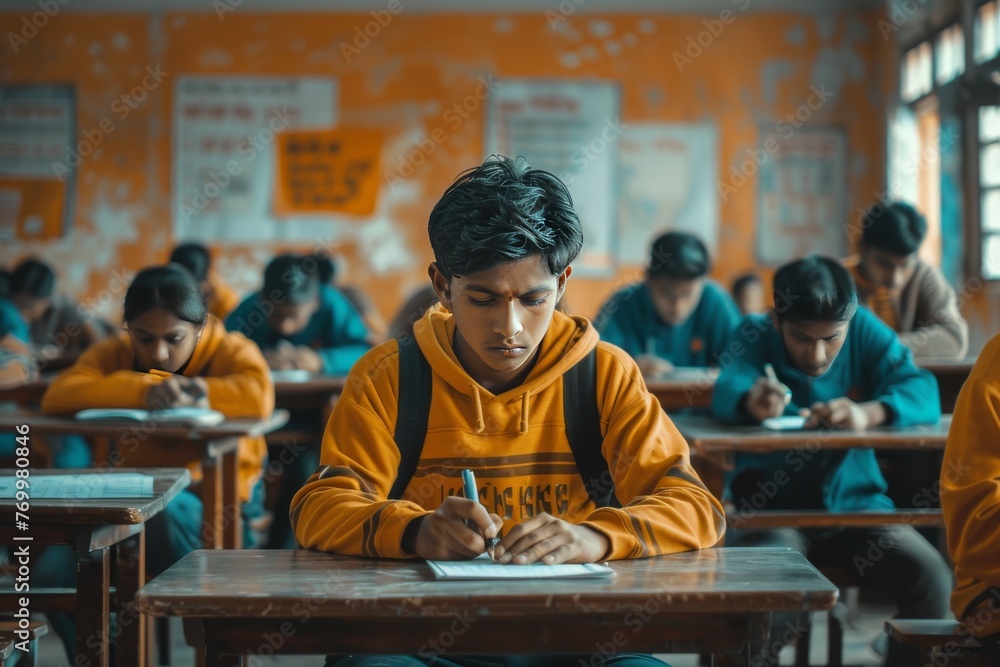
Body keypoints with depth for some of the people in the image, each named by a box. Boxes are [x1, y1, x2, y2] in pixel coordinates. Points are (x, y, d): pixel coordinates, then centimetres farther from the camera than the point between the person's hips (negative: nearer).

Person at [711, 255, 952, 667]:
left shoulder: (865, 331, -3)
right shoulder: (755, 335, -8)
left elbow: (923, 393, -16)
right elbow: (727, 390, -28)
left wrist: (868, 413, -38)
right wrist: (752, 401, -53)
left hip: (856, 505, 2)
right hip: (772, 510, -2)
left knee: (931, 579, -19)